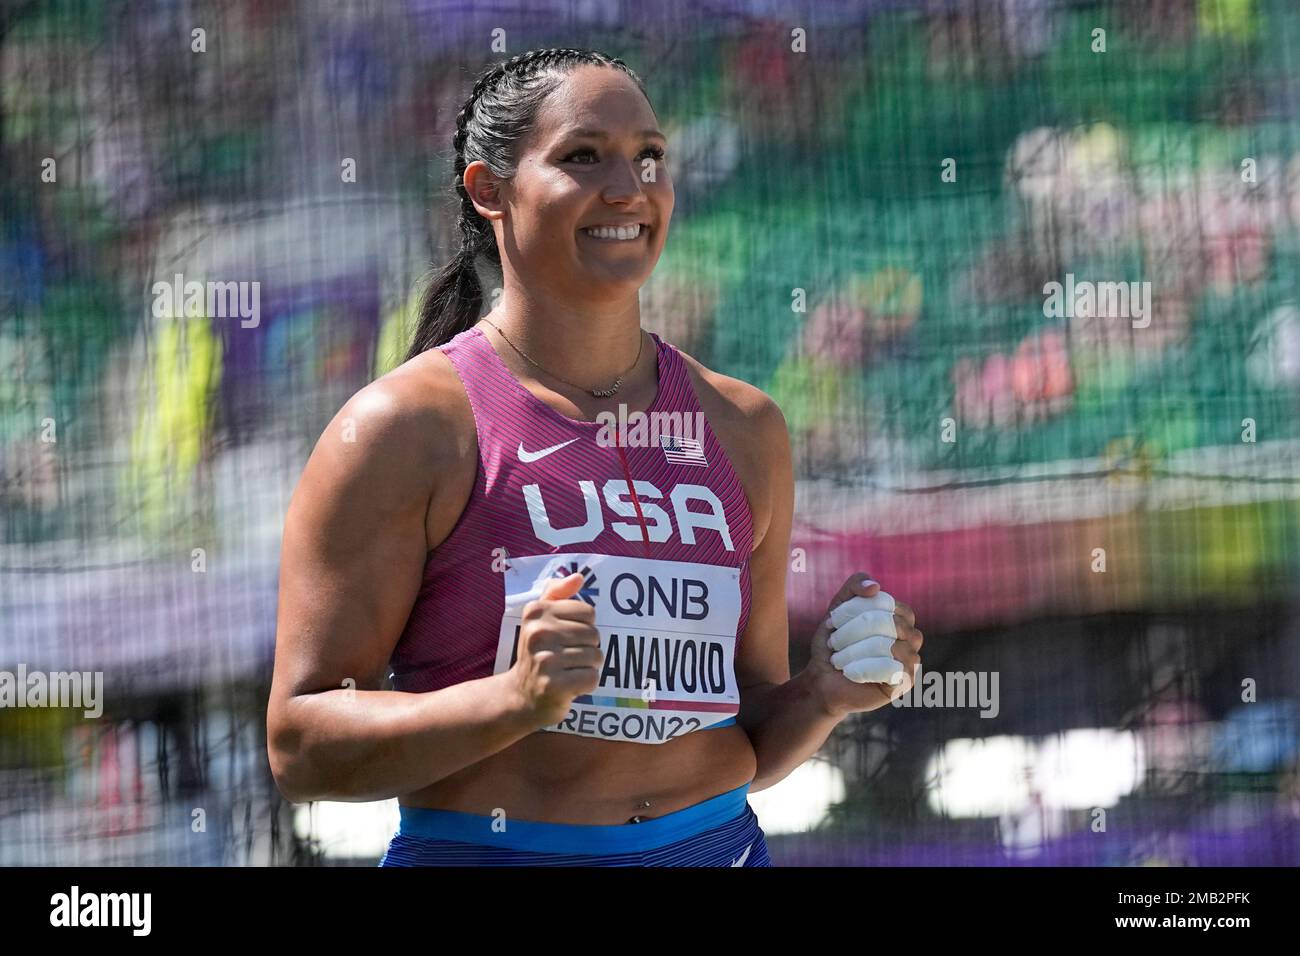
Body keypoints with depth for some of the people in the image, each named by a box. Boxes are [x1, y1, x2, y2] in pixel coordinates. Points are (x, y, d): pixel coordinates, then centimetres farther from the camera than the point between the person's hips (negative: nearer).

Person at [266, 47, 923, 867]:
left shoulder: (743, 426, 8)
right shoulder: (406, 430, -7)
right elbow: (299, 744, -12)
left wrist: (825, 697, -4)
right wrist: (515, 699, -23)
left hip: (716, 846, 4)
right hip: (483, 853, -4)